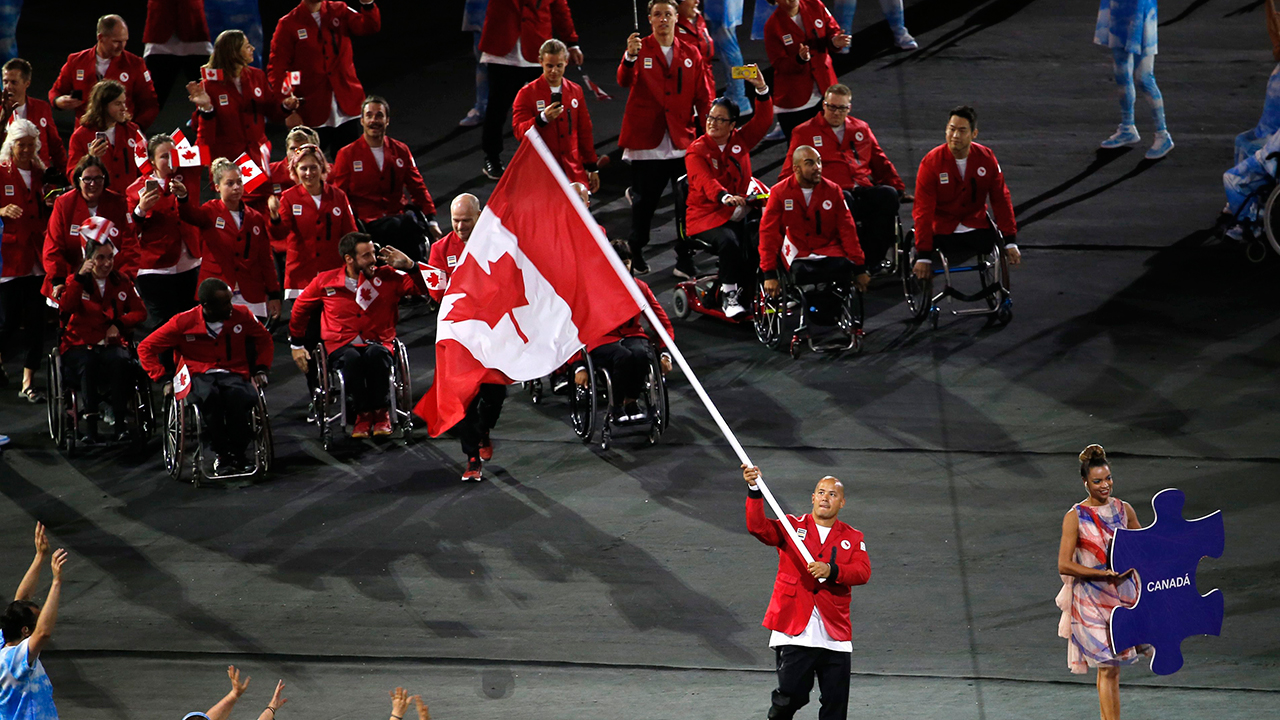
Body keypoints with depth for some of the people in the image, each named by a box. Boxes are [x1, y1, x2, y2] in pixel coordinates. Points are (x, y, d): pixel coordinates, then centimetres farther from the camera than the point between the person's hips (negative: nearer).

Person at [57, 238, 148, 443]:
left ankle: (121, 423, -29)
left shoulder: (122, 281, 10)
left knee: (121, 361, -33)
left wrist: (118, 324, -8)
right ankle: (89, 424, -33)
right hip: (79, 343, -1)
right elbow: (65, 311, -15)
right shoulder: (75, 282, 4)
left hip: (111, 342, 1)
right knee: (87, 363, -36)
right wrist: (79, 278, -20)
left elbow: (140, 312, 9)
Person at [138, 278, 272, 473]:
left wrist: (261, 369, 10)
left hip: (233, 374, 1)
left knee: (237, 394, -37)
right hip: (199, 375, -1)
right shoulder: (184, 322, -4)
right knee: (209, 395, -39)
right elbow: (146, 348, 3)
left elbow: (264, 339, 22)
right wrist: (164, 378, -5)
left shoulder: (241, 315, 3)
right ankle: (222, 455, -23)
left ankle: (237, 454, -18)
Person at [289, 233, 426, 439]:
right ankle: (362, 414, -23)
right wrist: (297, 345, 22)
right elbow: (300, 308, 21)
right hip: (341, 347, 0)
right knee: (351, 358, -37)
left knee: (376, 353, -38)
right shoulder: (326, 281, 5)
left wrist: (409, 265, -12)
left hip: (378, 343, 0)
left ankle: (381, 414, -25)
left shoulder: (387, 277, 6)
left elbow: (423, 287, 2)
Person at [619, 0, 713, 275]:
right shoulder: (640, 49, 2)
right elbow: (625, 81, -18)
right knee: (644, 200, 2)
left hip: (683, 141, 2)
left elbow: (702, 97, 13)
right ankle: (636, 254, 17)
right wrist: (630, 57, -37)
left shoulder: (690, 54, 11)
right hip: (647, 140, -2)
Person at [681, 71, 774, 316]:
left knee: (756, 243, -24)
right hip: (706, 215, -4)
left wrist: (761, 88, -19)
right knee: (728, 242, -32)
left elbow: (763, 120, -3)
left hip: (738, 213, 4)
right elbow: (705, 181, -23)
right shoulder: (697, 150, -4)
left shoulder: (740, 141, 8)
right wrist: (725, 196, -44)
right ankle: (728, 296, -24)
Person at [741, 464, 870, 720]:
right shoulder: (792, 526, 7)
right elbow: (759, 528, -10)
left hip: (834, 634, 2)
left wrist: (832, 570, -23)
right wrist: (754, 491, -23)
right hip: (795, 632, -2)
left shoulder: (852, 538, 10)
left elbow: (863, 572, -5)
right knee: (792, 695, -7)